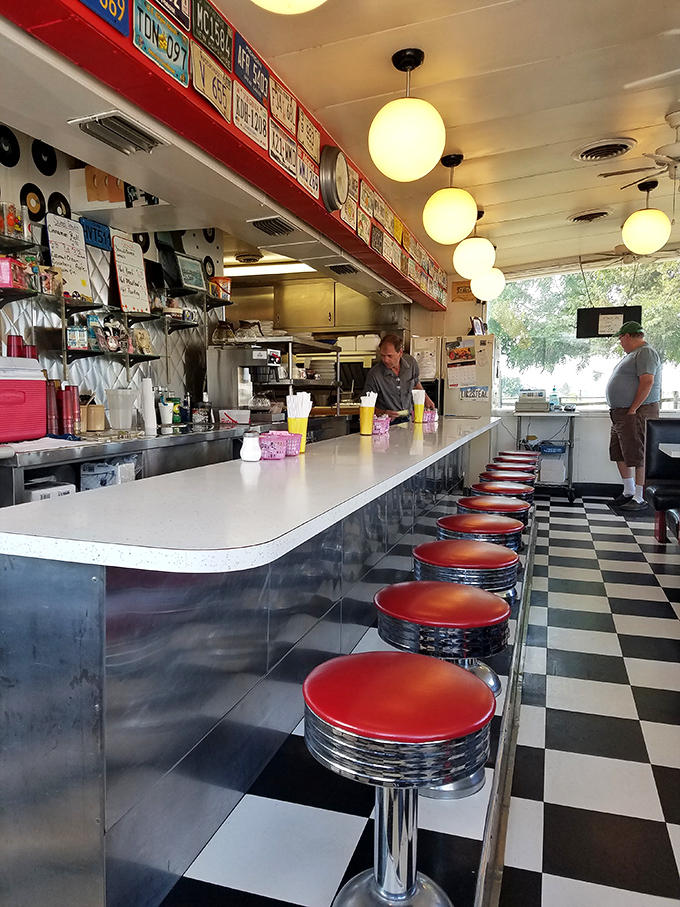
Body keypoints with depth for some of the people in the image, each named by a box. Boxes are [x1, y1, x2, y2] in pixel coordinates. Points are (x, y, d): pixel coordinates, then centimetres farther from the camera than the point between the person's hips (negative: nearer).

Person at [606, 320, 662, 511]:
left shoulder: (645, 353, -12)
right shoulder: (633, 354, 21)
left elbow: (647, 382, -21)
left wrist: (632, 410, -21)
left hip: (637, 414, -11)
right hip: (621, 414, 11)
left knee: (637, 456, -8)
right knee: (620, 454, 14)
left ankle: (640, 499, -3)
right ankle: (628, 492, 25)